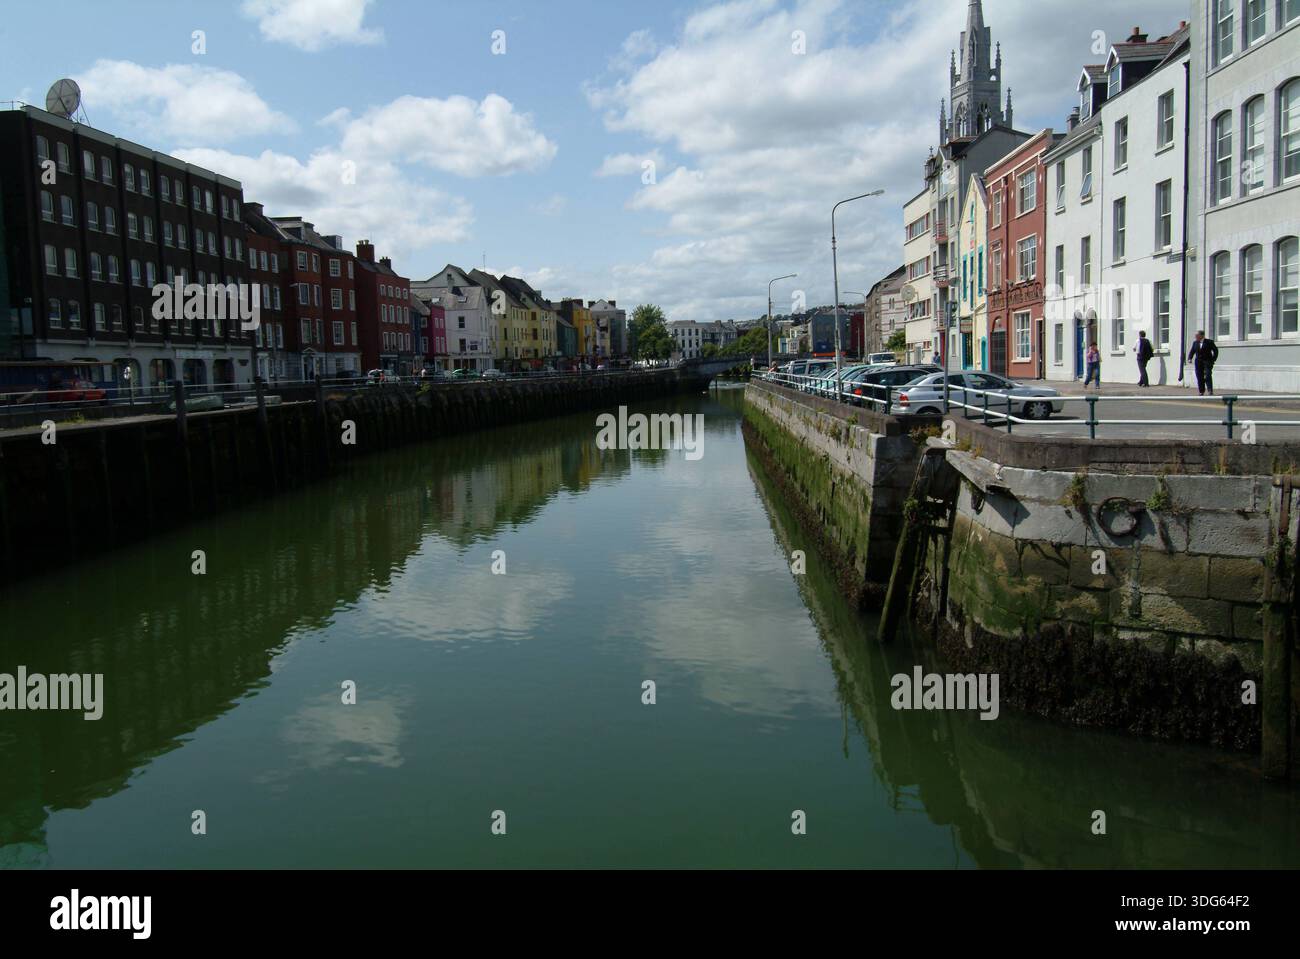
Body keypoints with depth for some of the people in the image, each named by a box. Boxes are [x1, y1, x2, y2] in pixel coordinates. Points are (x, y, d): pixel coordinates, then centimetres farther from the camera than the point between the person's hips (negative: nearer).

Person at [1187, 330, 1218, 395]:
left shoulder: (1209, 342, -1)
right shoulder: (1195, 343, 11)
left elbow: (1215, 351, 2)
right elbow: (1192, 351, 12)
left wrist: (1213, 360, -5)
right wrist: (1190, 358, -6)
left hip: (1207, 362, -4)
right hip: (1198, 363, 4)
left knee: (1208, 376, -15)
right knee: (1200, 377, 3)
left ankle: (1210, 391, -14)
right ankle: (1201, 392, 10)